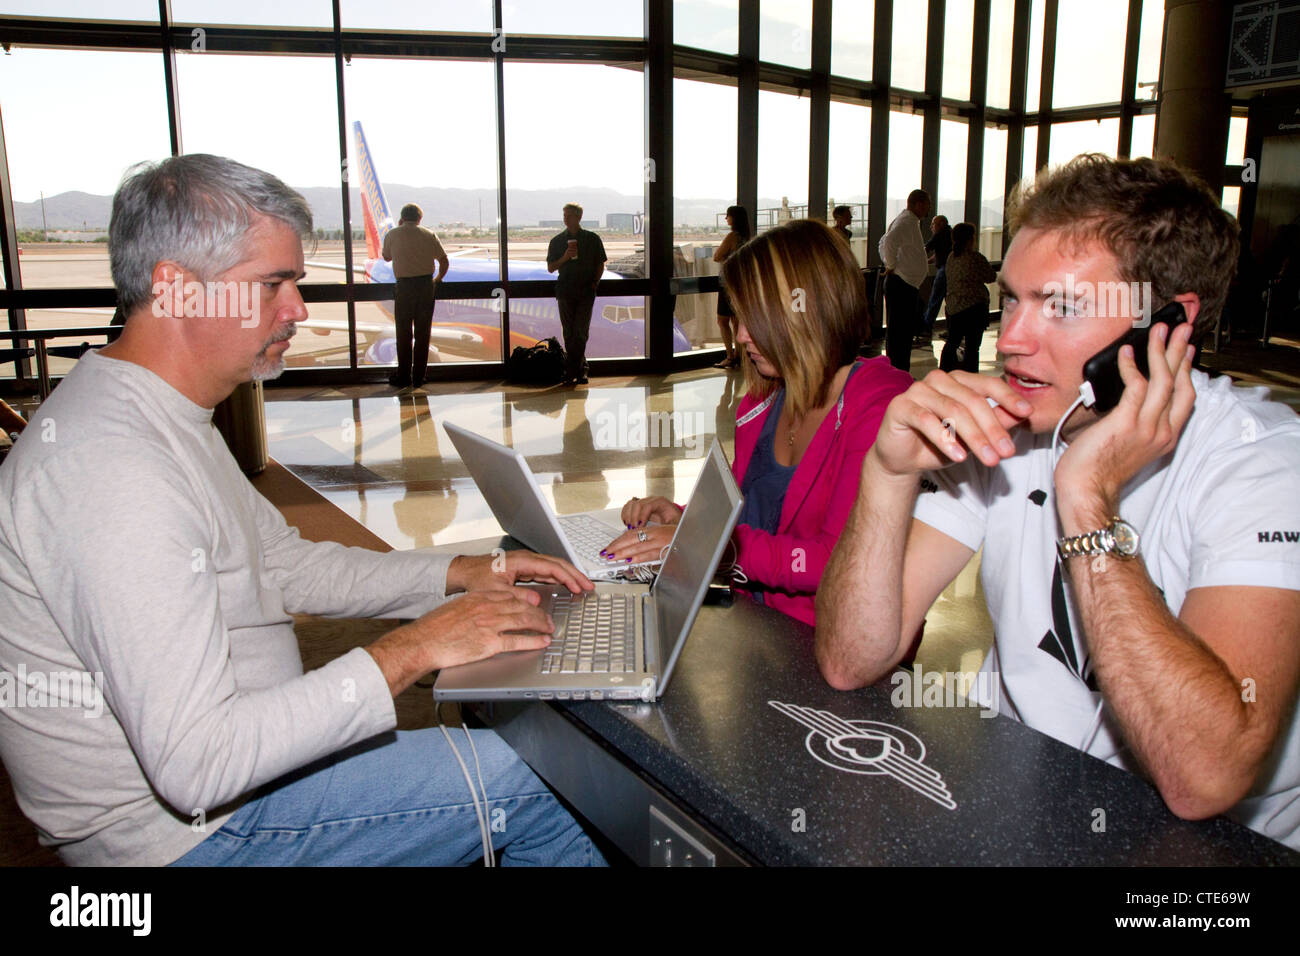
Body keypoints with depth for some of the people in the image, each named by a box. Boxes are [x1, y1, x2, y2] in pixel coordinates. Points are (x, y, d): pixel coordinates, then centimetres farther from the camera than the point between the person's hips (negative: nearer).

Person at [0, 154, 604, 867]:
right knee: (523, 779, -14)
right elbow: (196, 765, -32)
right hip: (186, 829, -9)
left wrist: (459, 573, 3)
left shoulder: (170, 419, 7)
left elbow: (287, 565, 15)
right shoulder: (113, 468, -28)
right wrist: (411, 650, -27)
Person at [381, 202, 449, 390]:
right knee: (422, 333, 7)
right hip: (426, 285, 1)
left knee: (403, 333, 6)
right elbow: (444, 261, 4)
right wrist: (439, 278, 22)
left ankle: (403, 377, 9)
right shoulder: (429, 235, 3)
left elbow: (387, 257, 18)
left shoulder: (392, 235, 1)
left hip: (404, 287, -1)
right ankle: (418, 378, 11)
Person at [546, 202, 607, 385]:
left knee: (580, 332, -7)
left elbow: (600, 264, 13)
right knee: (569, 333, 2)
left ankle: (573, 370, 1)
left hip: (586, 291, -2)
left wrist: (594, 282, -2)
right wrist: (565, 257, -8)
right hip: (565, 291, 2)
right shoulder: (557, 241, 10)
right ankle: (579, 368, 9)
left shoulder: (592, 239, 7)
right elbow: (550, 268, 8)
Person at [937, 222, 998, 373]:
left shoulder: (951, 258, 7)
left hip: (953, 307, 7)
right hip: (973, 306, -7)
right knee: (972, 345, -2)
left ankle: (944, 371, 22)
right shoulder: (975, 257, -12)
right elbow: (992, 277, -4)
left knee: (952, 342, 17)